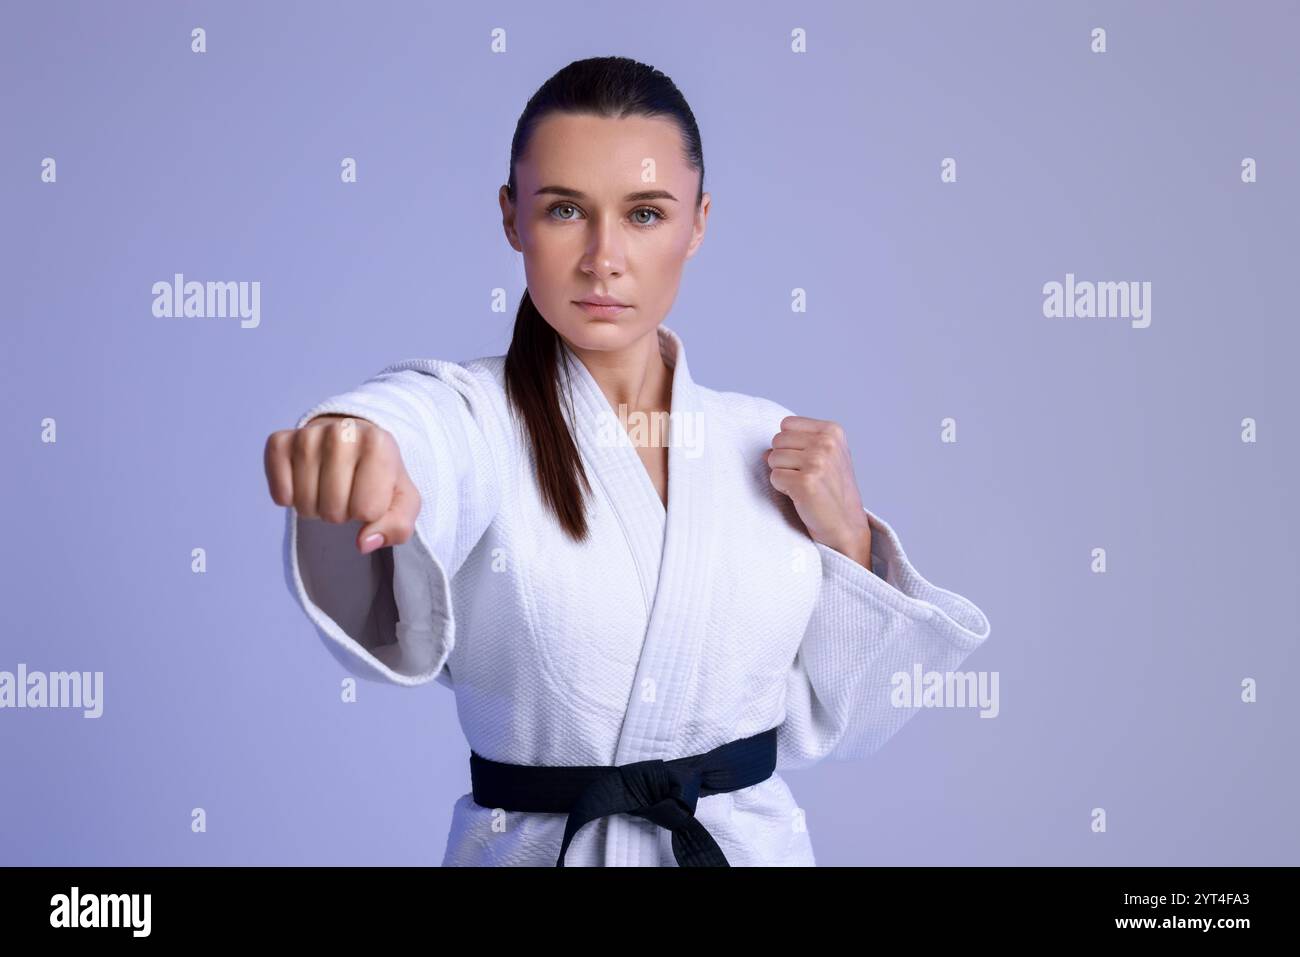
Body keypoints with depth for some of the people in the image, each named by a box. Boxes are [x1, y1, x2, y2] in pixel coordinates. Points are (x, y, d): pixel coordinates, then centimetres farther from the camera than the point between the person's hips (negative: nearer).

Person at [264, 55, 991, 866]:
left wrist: (846, 543, -11)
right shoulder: (463, 416, -12)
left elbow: (829, 723, 3)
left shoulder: (775, 442, -2)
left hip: (752, 841, 3)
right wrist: (353, 446, -57)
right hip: (531, 844, -2)